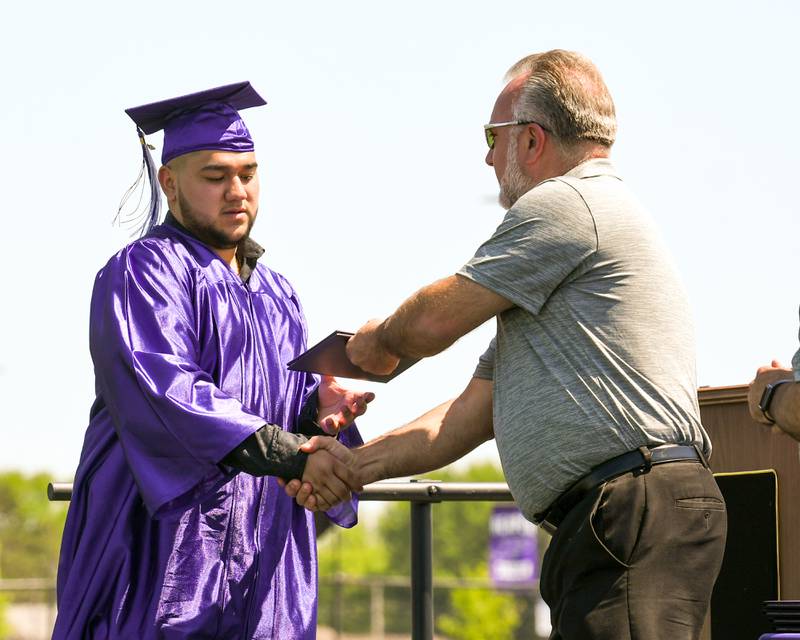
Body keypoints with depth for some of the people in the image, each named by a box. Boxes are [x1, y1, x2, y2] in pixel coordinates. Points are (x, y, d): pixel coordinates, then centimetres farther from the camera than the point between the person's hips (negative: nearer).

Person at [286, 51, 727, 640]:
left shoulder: (564, 205, -5)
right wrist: (354, 465, 17)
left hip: (636, 518, -11)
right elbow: (474, 411, 25)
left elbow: (435, 320, -1)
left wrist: (379, 342, 23)